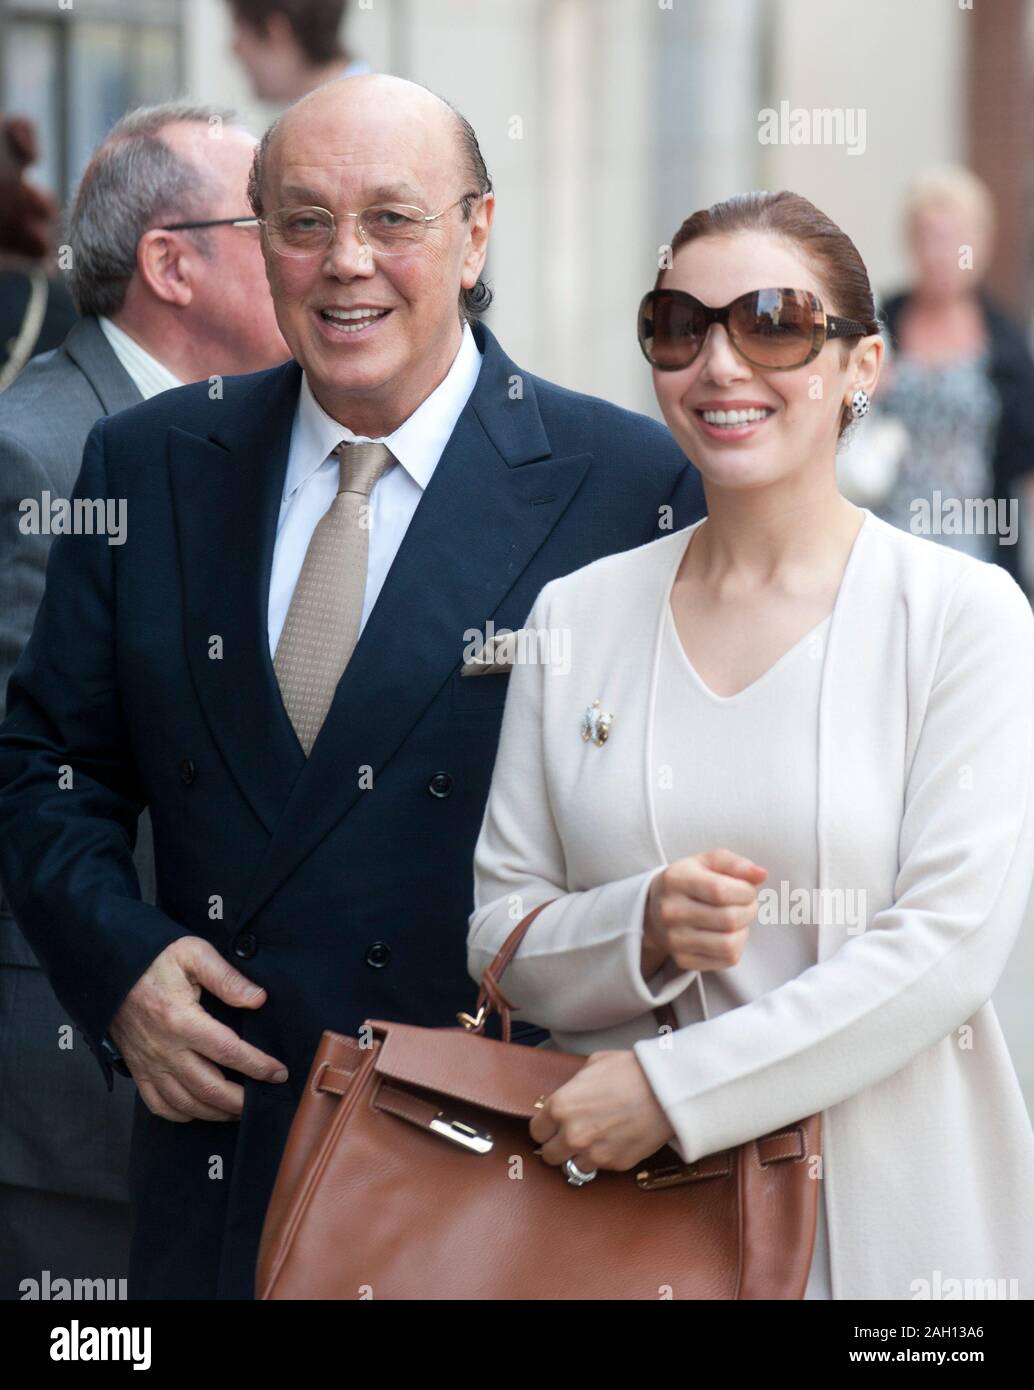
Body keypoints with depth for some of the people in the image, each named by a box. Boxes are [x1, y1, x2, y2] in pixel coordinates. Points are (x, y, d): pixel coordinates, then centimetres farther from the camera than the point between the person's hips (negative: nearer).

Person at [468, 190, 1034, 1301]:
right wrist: (641, 929, -15)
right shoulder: (578, 615, 4)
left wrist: (672, 1086, -18)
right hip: (615, 1205, 3)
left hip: (891, 1205, -2)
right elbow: (499, 937, 5)